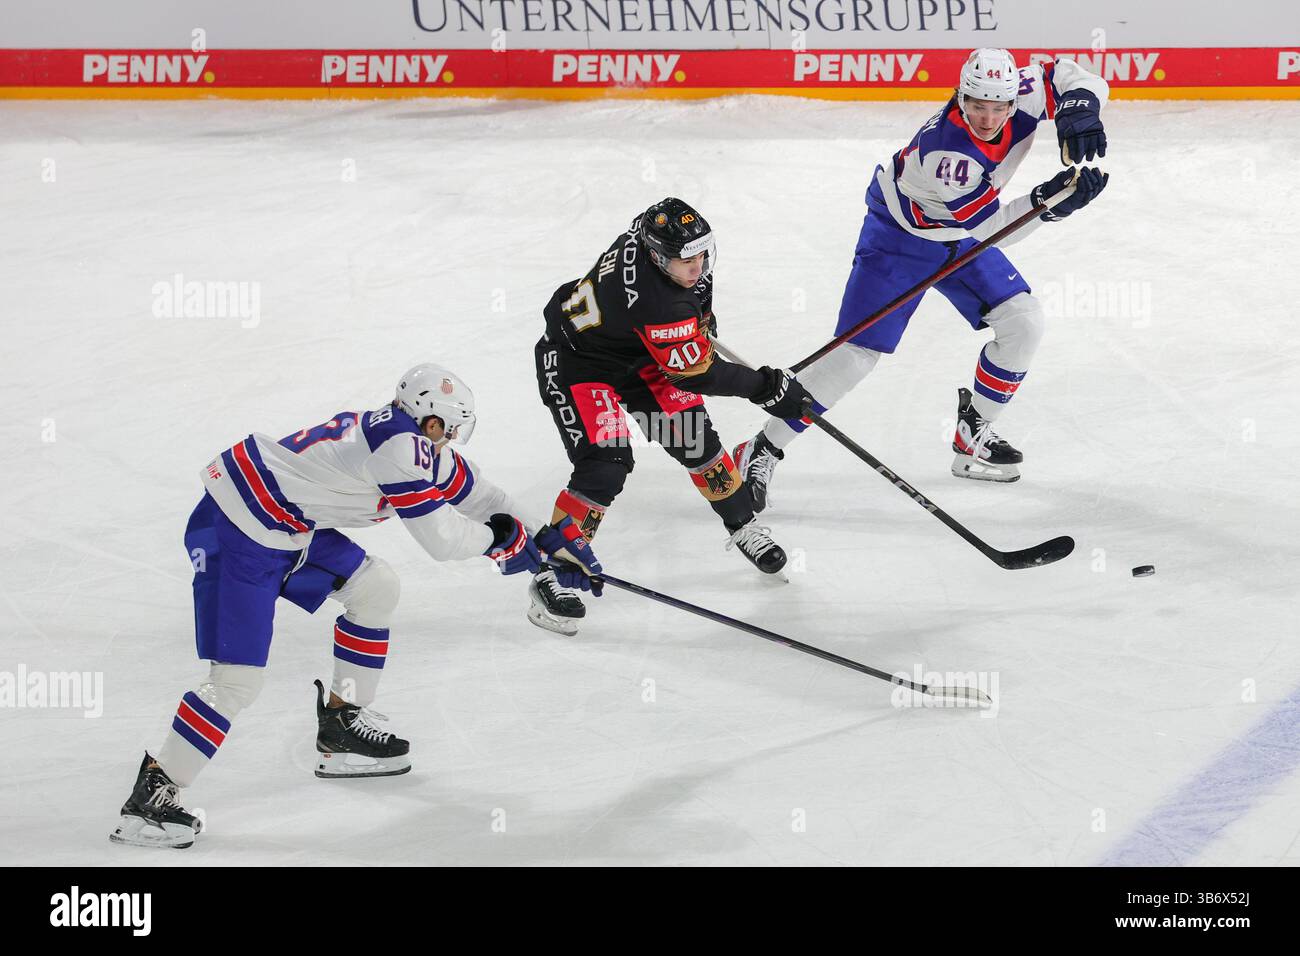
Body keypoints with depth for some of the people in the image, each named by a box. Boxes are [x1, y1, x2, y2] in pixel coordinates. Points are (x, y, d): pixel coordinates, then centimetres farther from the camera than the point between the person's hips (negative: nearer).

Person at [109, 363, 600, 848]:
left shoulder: (414, 443, 10)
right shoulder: (399, 444, -19)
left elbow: (471, 491, 20)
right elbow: (441, 538, -17)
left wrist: (547, 540, 22)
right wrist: (499, 536, 1)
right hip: (236, 535, -10)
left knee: (375, 587, 17)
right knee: (237, 680, -13)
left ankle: (340, 727, 27)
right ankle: (153, 792, -6)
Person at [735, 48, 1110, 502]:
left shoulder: (1018, 95, -21)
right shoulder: (943, 151, -38)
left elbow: (1076, 78, -10)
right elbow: (984, 226, -32)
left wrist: (1078, 112, -31)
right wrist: (1045, 202, -43)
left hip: (959, 235, 7)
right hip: (900, 232, -7)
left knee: (1023, 323, -3)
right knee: (857, 353, -13)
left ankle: (973, 435, 14)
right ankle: (762, 451, -5)